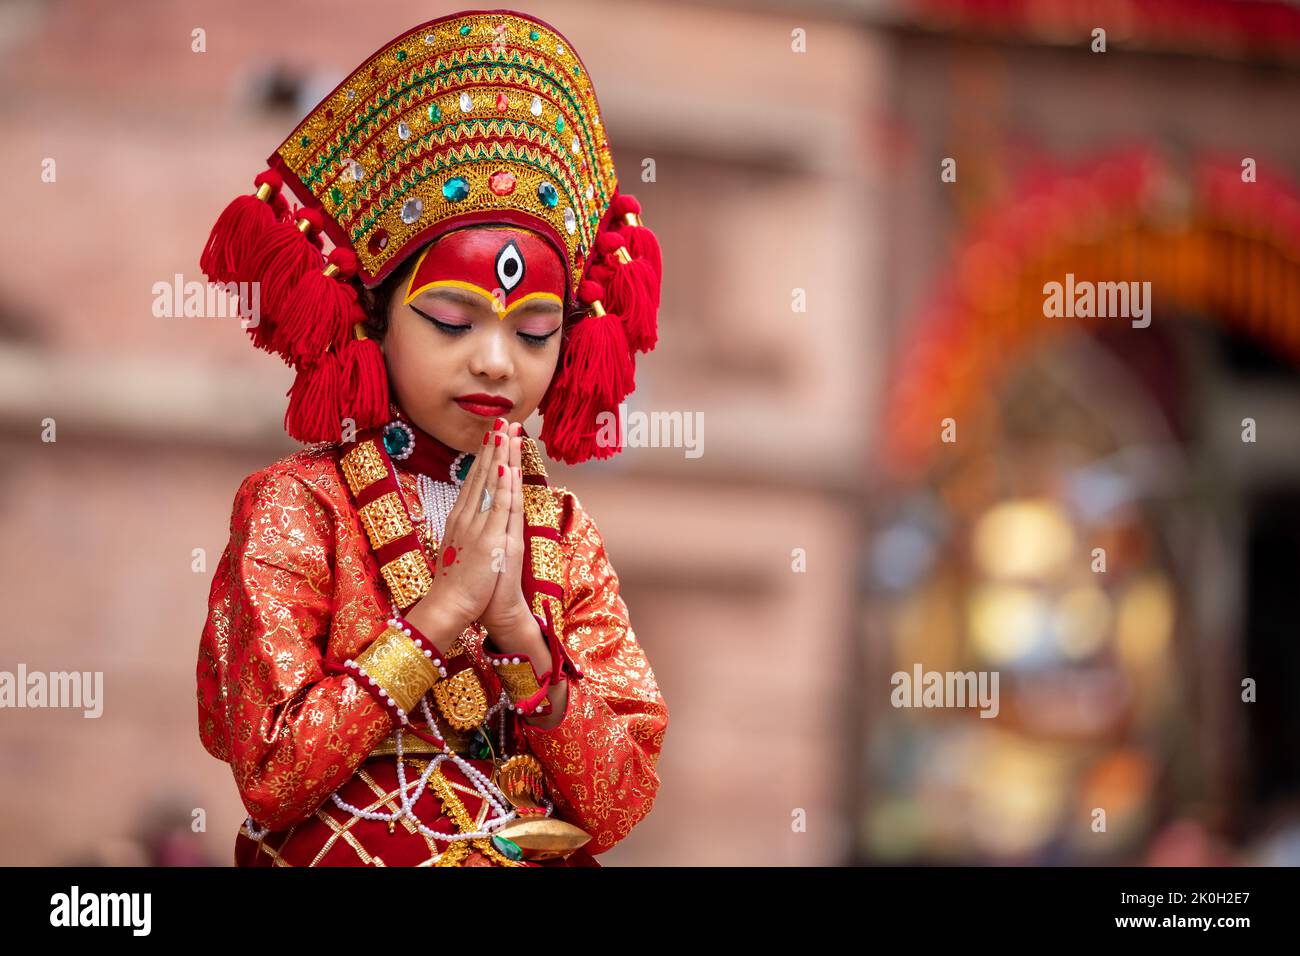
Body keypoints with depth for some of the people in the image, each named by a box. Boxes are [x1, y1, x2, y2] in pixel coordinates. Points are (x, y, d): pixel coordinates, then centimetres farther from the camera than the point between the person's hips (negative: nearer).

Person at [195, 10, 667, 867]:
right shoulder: (295, 508, -2)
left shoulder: (564, 532, 8)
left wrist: (516, 625, -10)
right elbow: (270, 779, -11)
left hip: (539, 861, 4)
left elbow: (617, 809, 0)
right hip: (340, 858, -4)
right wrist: (442, 608, -13)